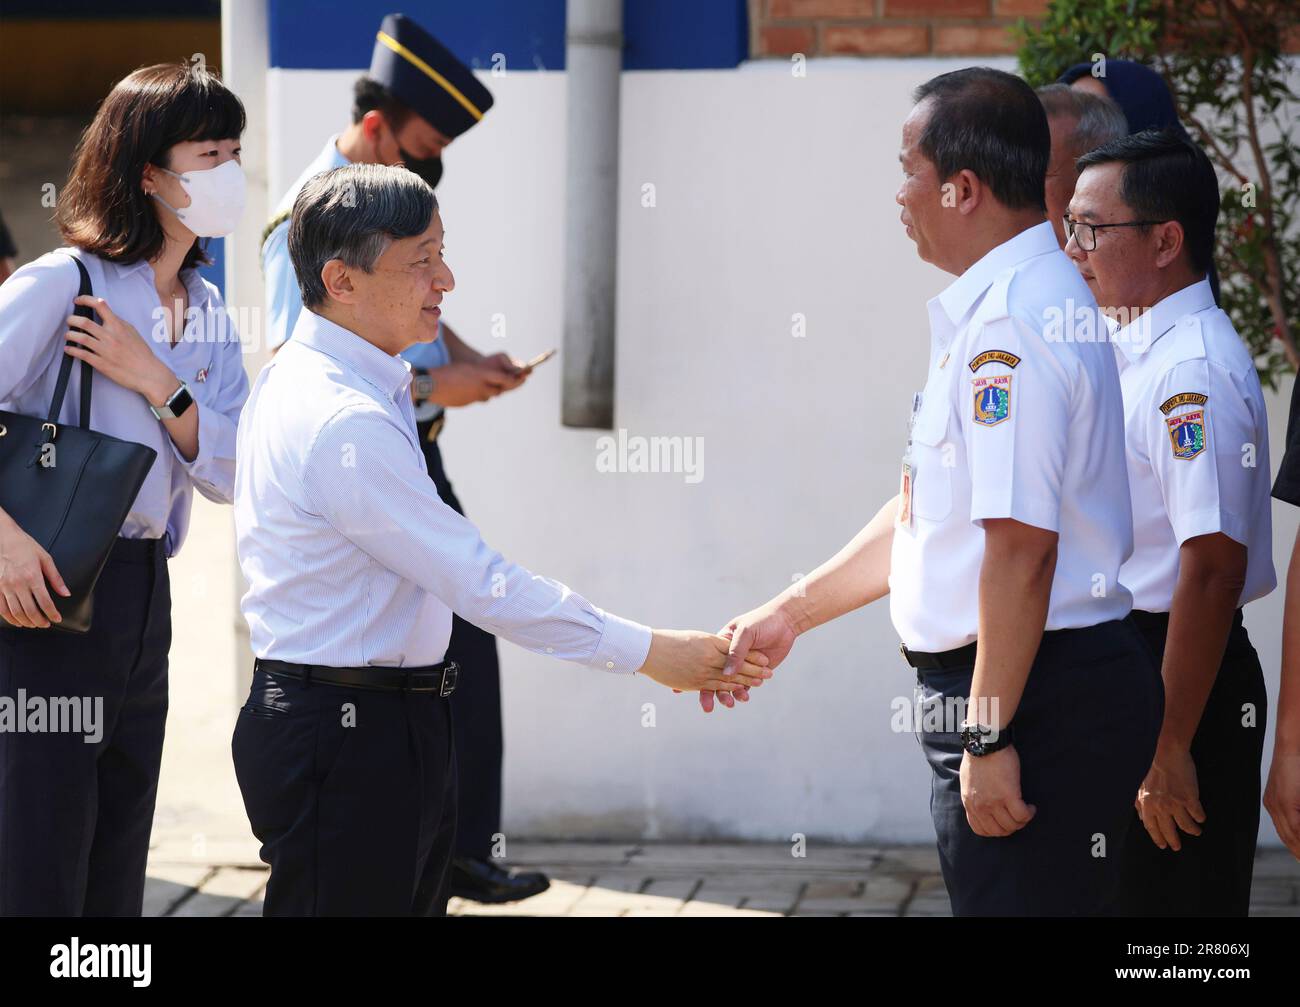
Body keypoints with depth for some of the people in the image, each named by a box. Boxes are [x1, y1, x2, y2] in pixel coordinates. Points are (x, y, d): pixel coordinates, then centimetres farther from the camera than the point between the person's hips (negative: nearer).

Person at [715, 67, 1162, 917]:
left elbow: (1021, 545, -25)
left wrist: (989, 737, -23)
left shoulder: (1010, 322, -19)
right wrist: (789, 615, 26)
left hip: (1038, 699, -11)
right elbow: (926, 514, 24)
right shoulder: (1012, 307, 16)